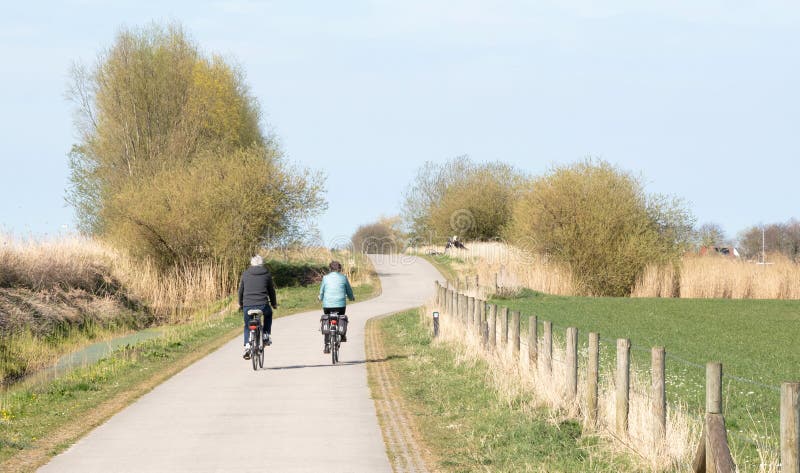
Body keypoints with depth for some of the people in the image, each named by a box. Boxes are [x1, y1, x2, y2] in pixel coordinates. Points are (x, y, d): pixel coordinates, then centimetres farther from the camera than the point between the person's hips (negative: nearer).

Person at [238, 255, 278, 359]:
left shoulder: (245, 274, 8)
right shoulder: (266, 274, 7)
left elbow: (240, 290, 15)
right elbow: (271, 291, 14)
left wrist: (240, 304, 30)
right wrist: (274, 304, 29)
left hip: (247, 306, 0)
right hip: (263, 305, 0)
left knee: (247, 326, 18)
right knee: (268, 315, 32)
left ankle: (247, 345, -1)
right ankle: (266, 336, 21)